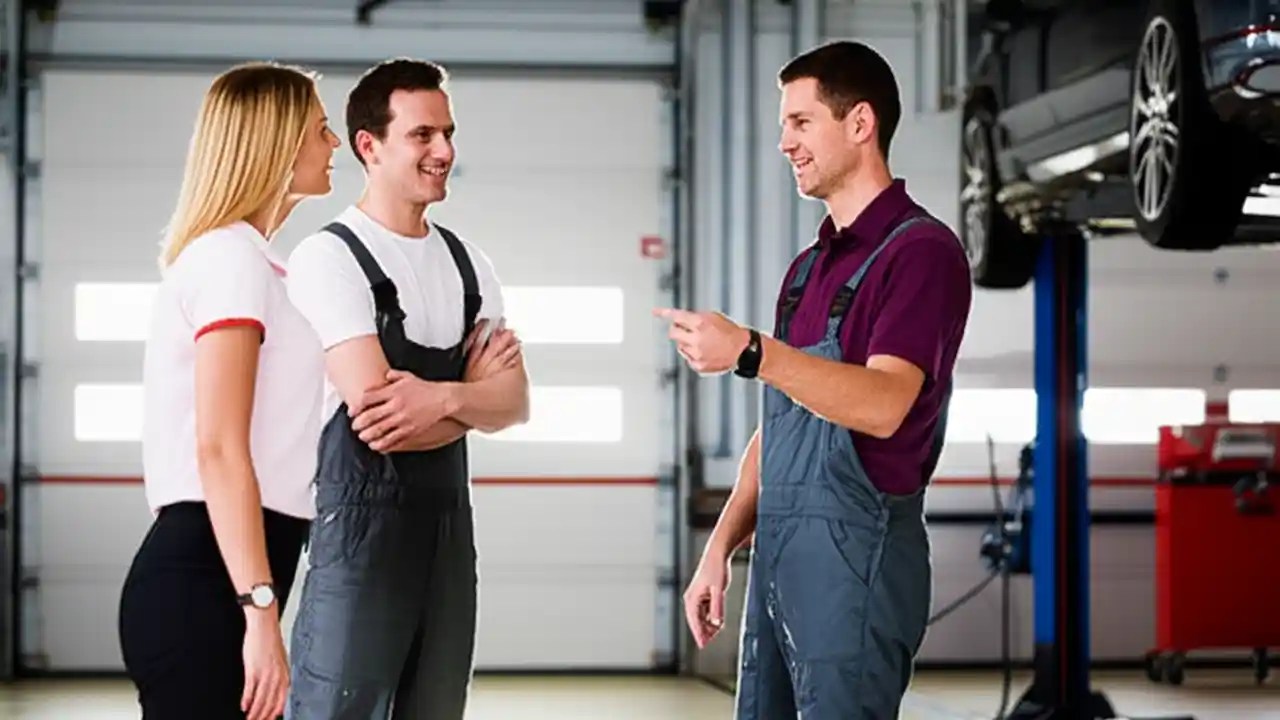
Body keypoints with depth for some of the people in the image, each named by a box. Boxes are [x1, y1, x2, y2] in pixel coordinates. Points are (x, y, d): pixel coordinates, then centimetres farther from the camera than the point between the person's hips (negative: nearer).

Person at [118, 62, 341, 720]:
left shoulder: (244, 257, 20)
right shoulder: (232, 258, -9)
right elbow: (218, 449, -18)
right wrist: (259, 612, -23)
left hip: (205, 576, 10)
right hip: (204, 585, -10)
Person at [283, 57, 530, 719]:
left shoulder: (468, 265, 13)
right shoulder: (329, 257, -10)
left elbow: (513, 403, 2)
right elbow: (377, 421, -19)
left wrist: (442, 396, -18)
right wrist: (473, 387, -4)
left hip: (450, 526, 7)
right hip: (361, 525, -7)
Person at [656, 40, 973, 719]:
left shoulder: (921, 250, -10)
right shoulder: (807, 267, 19)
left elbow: (883, 404, -24)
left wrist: (751, 353, -34)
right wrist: (721, 547, 14)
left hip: (856, 553, -9)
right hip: (777, 554, 9)